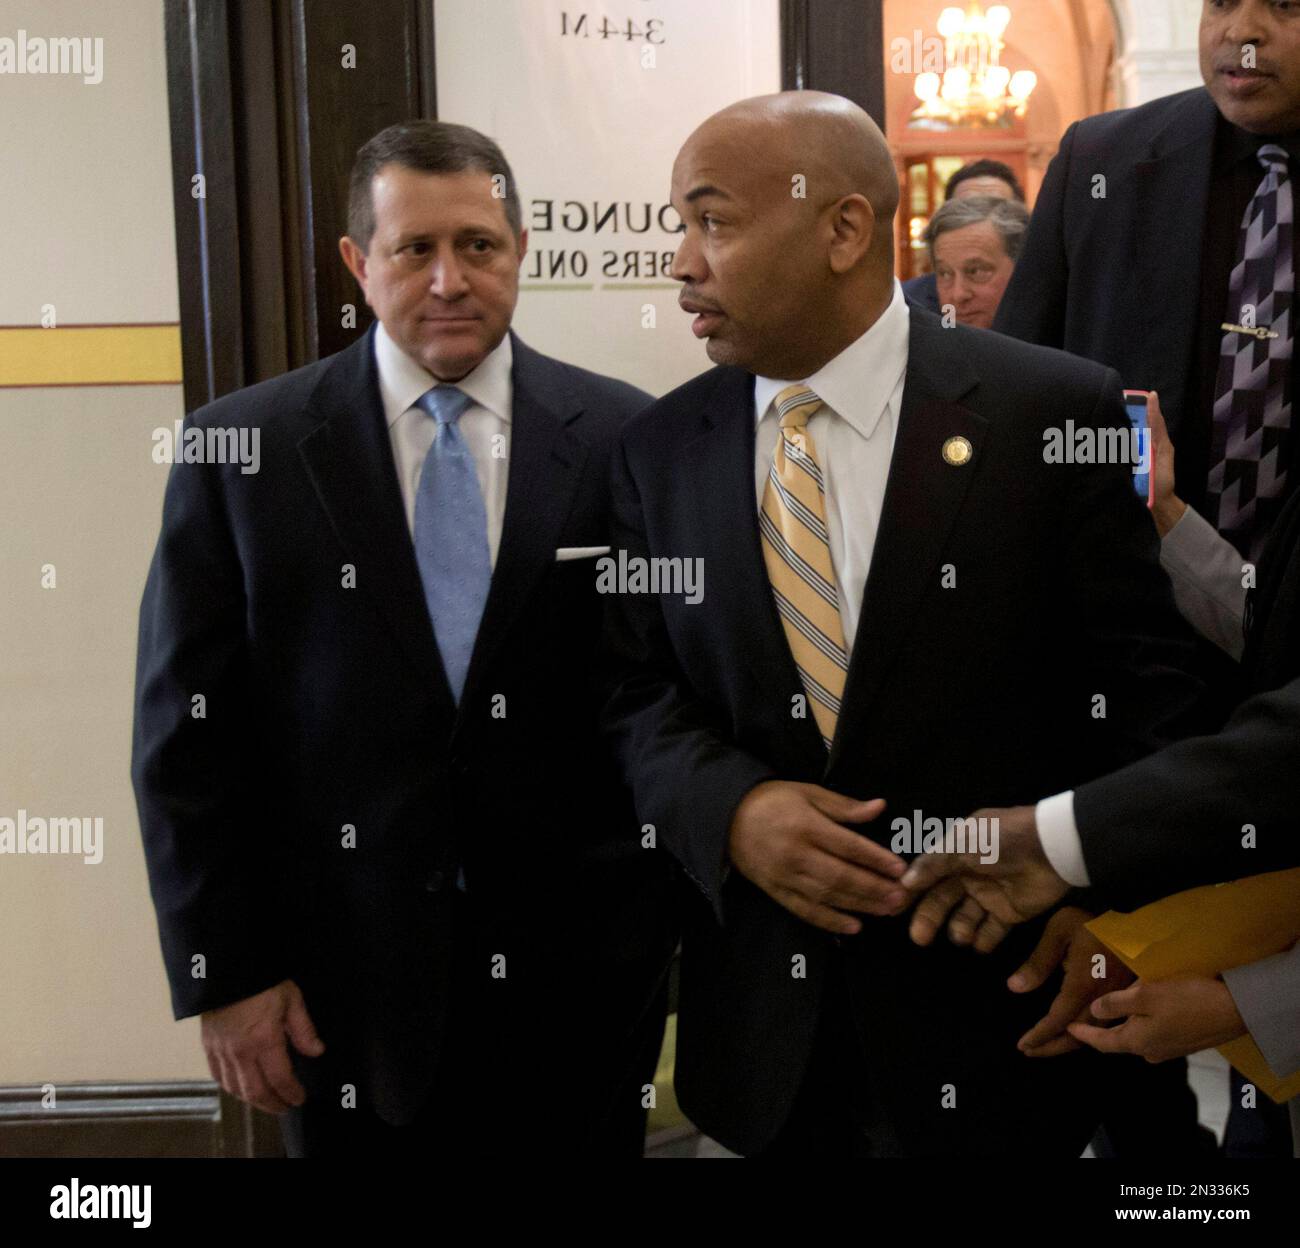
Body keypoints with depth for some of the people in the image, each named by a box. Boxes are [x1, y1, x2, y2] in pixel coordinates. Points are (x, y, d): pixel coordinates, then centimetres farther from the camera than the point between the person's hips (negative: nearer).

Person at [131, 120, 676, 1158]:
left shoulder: (625, 438, -3)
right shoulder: (243, 449, -4)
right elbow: (187, 731, -2)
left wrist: (674, 915, 2)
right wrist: (223, 971, -4)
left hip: (580, 963, 1)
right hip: (346, 977, 0)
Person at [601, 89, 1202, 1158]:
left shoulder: (1054, 414, -8)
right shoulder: (663, 448, 2)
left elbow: (1145, 689, -5)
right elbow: (635, 693, 5)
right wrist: (733, 809, -14)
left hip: (996, 1006, -2)